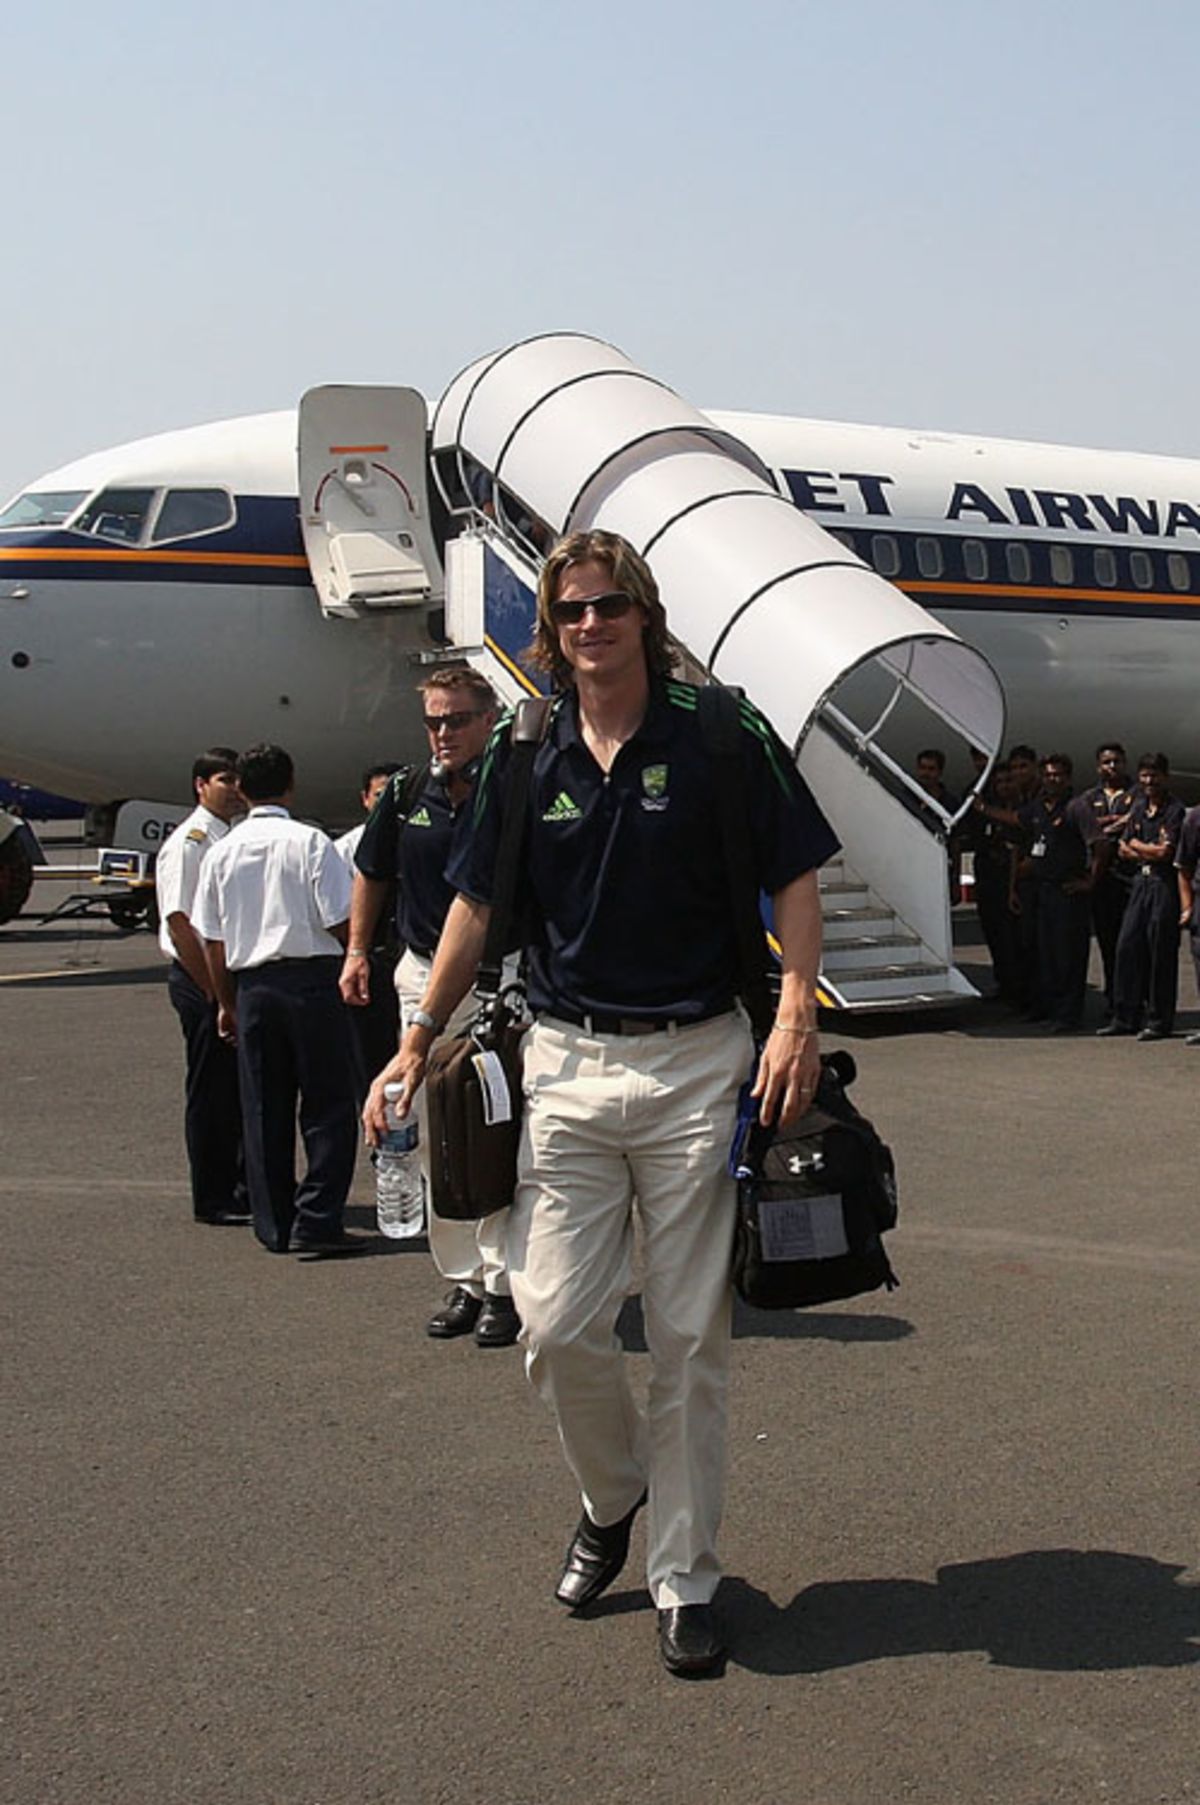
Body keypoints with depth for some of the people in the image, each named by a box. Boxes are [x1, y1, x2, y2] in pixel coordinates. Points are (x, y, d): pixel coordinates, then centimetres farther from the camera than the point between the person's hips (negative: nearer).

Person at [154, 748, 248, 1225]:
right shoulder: (186, 843, -11)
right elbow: (178, 922, -17)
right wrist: (212, 988, -17)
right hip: (200, 980, -8)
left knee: (242, 1087, 13)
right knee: (210, 1091, 0)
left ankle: (241, 1189, 24)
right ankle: (212, 1200, 9)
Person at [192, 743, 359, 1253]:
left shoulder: (221, 852, 6)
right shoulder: (309, 842, -8)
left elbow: (212, 941, 8)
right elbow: (338, 921, -10)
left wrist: (226, 1002, 18)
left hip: (251, 986, 4)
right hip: (311, 979, -4)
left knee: (263, 1112, 11)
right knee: (328, 1106, 2)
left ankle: (273, 1225, 15)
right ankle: (316, 1222, -4)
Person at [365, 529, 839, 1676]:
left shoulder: (721, 740, -2)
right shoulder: (524, 759, 7)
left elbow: (793, 882, 0)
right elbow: (476, 904, 13)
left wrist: (796, 1017, -13)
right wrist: (417, 1040, 9)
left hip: (697, 1065, -2)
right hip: (565, 1062, 3)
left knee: (689, 1337, 5)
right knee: (555, 1324, -1)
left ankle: (685, 1579, 19)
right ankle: (611, 1496, 29)